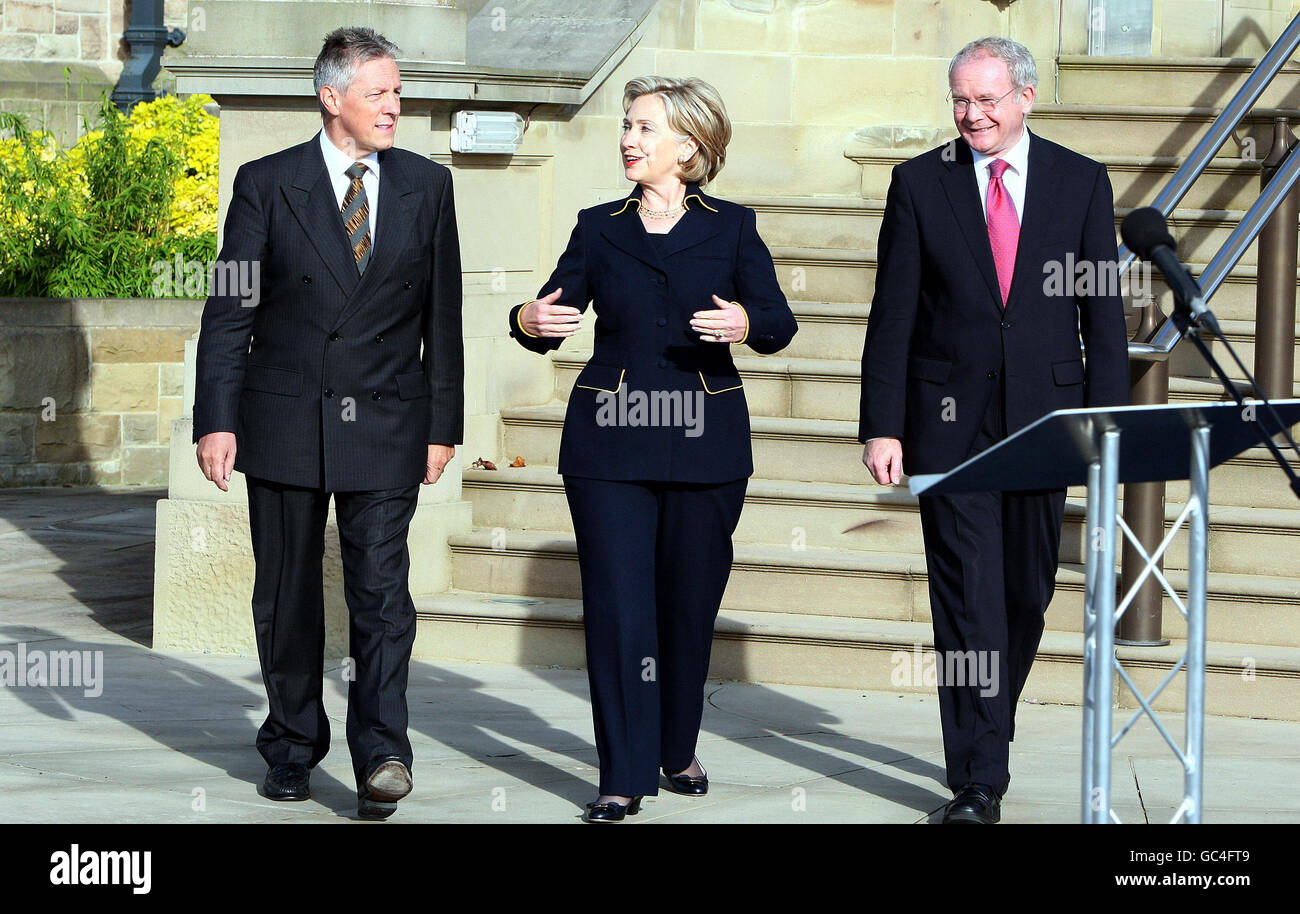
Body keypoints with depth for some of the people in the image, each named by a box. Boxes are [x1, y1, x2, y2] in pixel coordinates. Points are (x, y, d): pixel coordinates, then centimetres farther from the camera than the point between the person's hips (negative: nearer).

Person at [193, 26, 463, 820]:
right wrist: (216, 420, -9)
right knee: (288, 592, 8)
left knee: (381, 590, -8)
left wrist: (443, 425, 7)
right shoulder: (267, 184, -1)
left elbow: (442, 314, 9)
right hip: (285, 420, 0)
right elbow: (228, 312, -2)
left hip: (385, 425, 0)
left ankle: (382, 755, -12)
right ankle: (294, 745, 21)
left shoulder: (427, 187, 5)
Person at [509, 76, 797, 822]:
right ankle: (625, 776, -4)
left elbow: (779, 323, -2)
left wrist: (744, 325, -24)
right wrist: (530, 321, -16)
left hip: (705, 443, 0)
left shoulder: (732, 228, 5)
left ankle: (679, 749, 26)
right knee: (619, 606, -7)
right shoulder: (600, 229, 9)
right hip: (610, 445, 0)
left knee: (691, 602, 7)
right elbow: (555, 320, 7)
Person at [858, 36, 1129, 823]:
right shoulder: (921, 183, 2)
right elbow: (893, 315, 1)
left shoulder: (1081, 183, 5)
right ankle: (978, 781, -6)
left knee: (1027, 594, 10)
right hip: (950, 421, -2)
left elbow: (1103, 313, 4)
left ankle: (988, 730, 30)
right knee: (968, 596, -7)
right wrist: (881, 426, -5)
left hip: (1042, 417, 2)